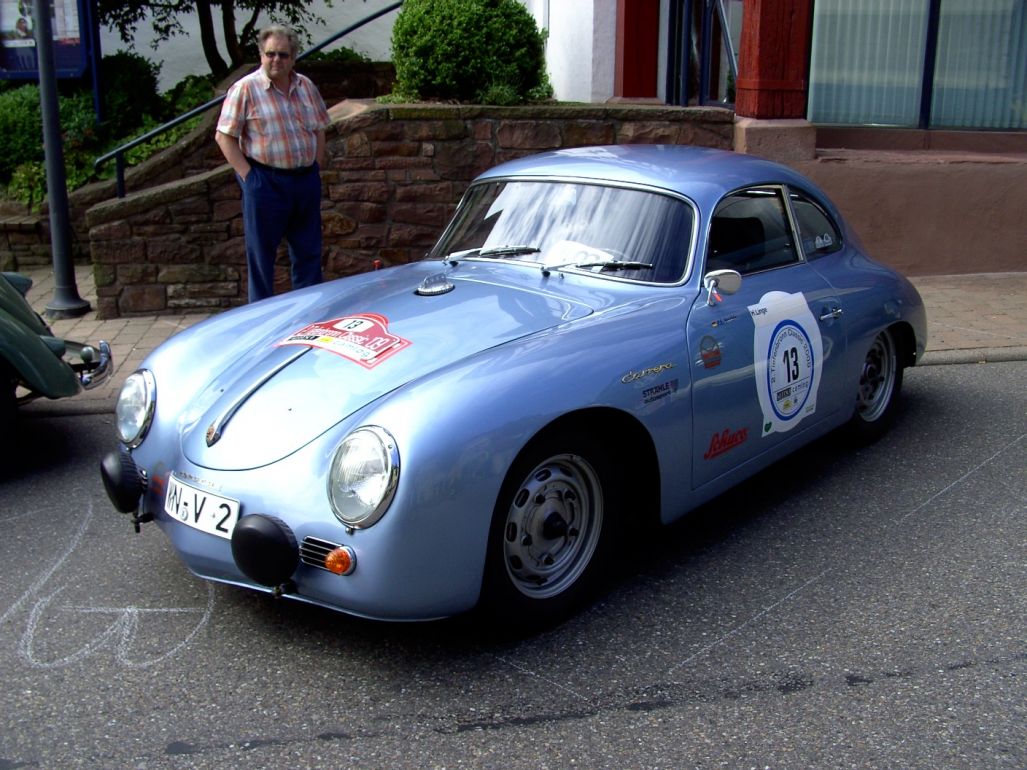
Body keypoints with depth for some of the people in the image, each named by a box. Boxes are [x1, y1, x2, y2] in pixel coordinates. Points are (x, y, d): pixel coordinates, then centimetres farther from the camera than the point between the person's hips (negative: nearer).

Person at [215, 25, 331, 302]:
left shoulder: (306, 87, 9)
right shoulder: (246, 89, -7)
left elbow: (320, 130, 18)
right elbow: (224, 136, -7)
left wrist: (316, 168, 7)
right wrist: (248, 175, -12)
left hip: (306, 180, 5)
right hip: (266, 182, -5)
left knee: (308, 251, 12)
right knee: (261, 253, 4)